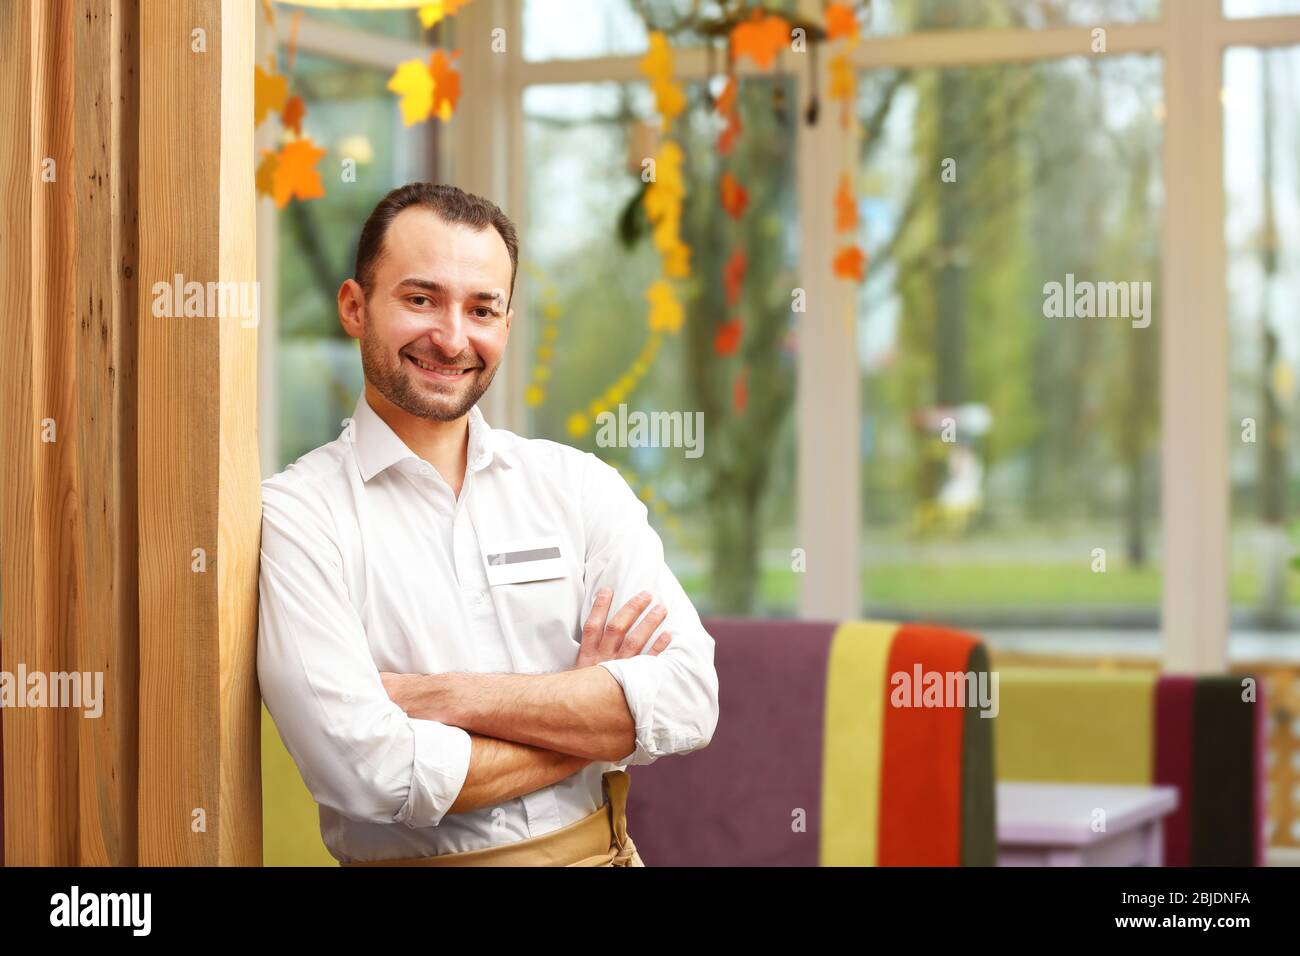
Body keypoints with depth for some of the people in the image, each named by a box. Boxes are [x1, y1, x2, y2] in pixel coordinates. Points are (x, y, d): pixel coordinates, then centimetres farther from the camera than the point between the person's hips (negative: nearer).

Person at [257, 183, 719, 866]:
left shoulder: (581, 485, 6)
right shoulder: (296, 516, -4)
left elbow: (689, 701, -5)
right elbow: (367, 771, -15)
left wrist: (444, 697, -12)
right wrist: (591, 722, -5)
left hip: (604, 851, 3)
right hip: (412, 860, -3)